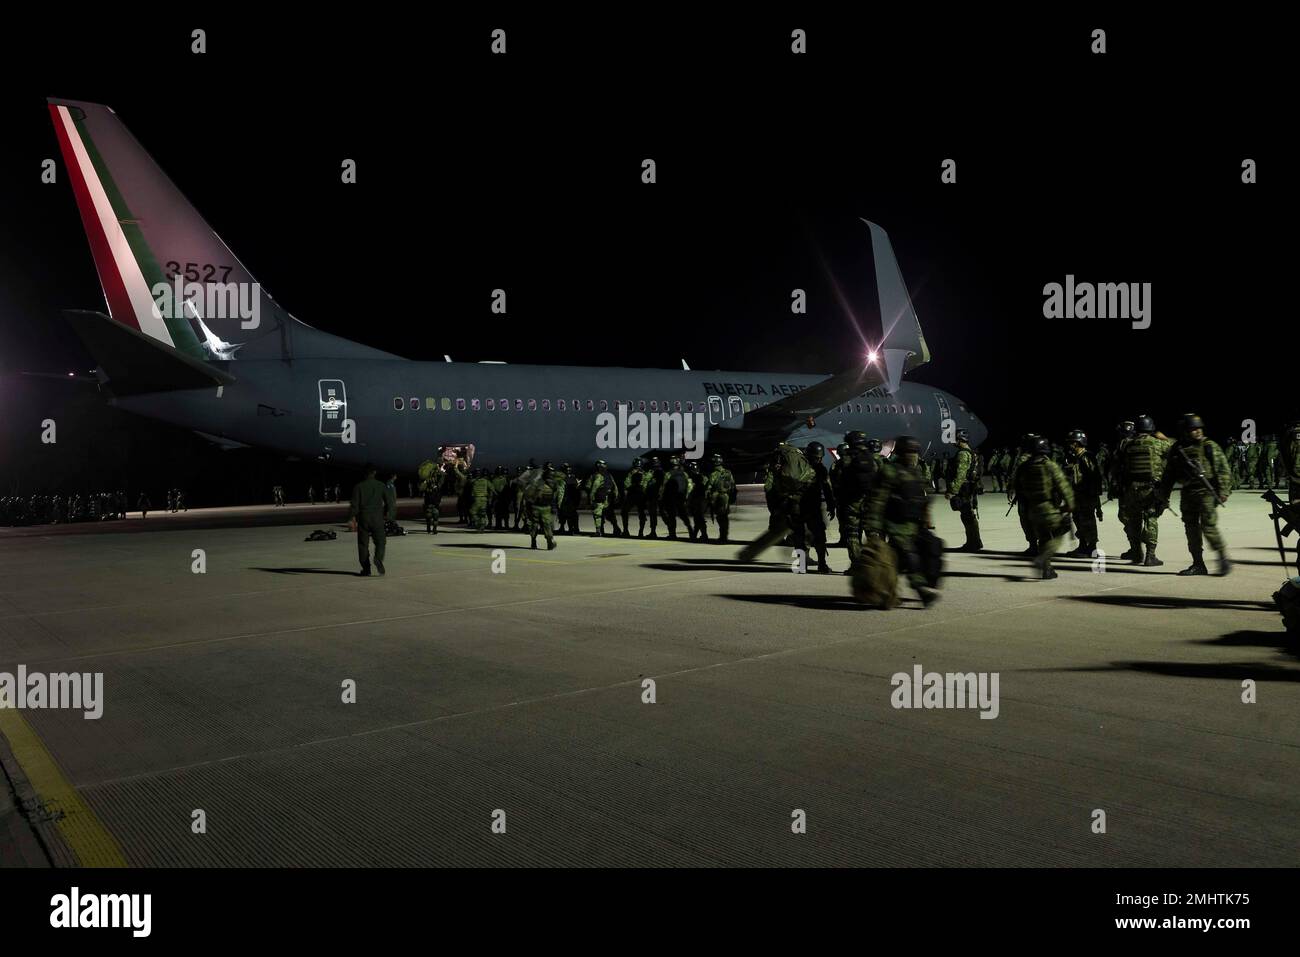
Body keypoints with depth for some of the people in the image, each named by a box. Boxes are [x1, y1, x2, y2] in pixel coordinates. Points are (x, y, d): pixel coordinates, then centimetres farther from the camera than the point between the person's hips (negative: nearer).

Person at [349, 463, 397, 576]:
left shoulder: (358, 487, 2)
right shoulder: (381, 486, 4)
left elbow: (354, 504, -2)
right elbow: (389, 501, 3)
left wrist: (351, 518, 2)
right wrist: (388, 514, 16)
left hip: (363, 517, 0)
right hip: (377, 517, 0)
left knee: (363, 544, 7)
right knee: (380, 541, 4)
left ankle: (366, 568, 5)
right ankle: (378, 558, -24)